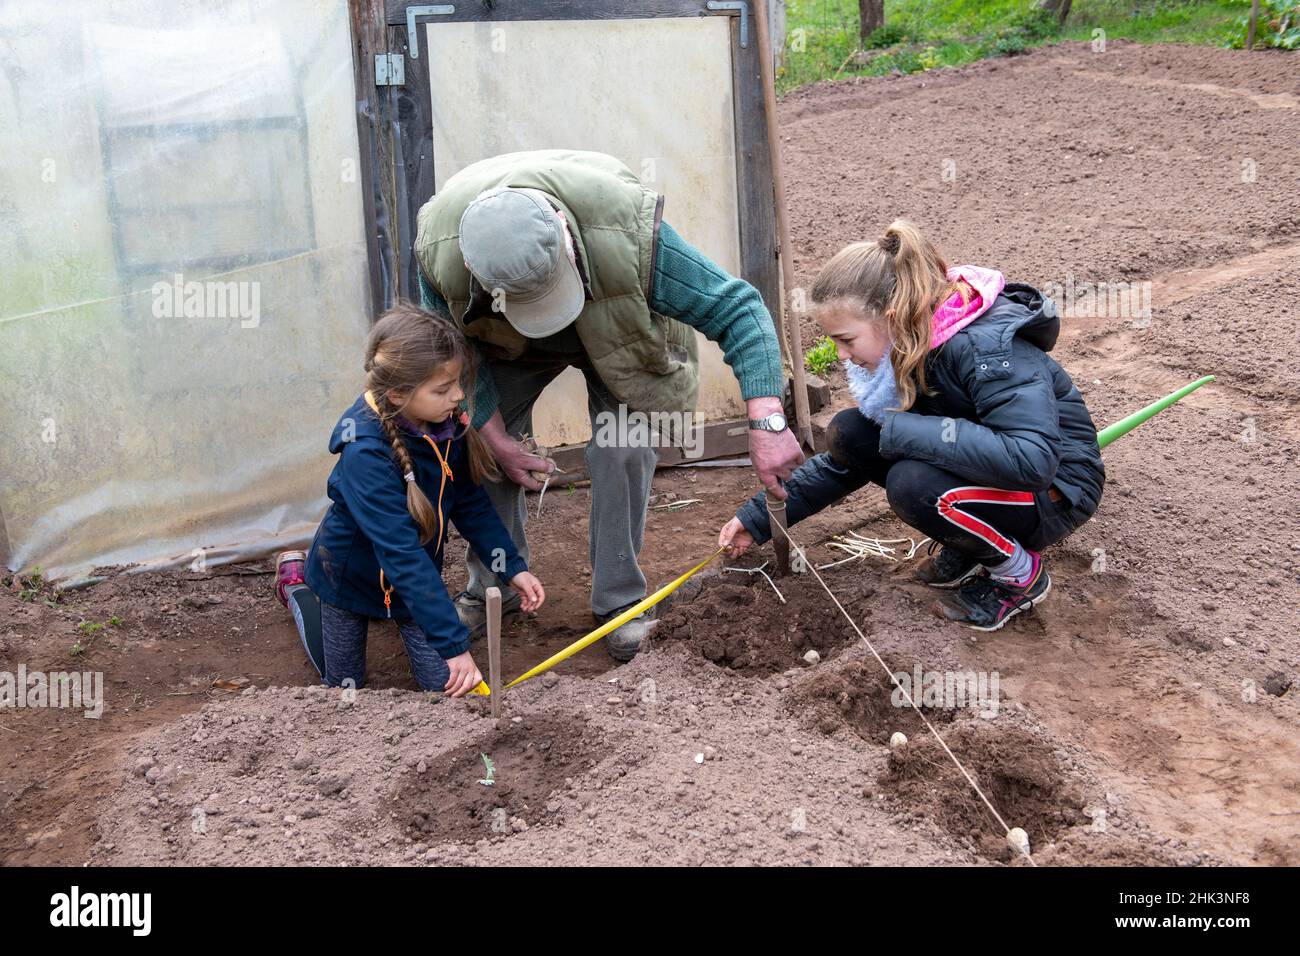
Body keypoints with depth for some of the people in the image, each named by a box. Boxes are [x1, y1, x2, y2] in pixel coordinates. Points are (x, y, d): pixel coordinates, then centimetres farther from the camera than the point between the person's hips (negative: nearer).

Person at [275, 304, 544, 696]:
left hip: (418, 572, 4)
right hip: (352, 574, -4)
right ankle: (295, 582, 37)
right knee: (345, 685, 18)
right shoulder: (365, 454, -38)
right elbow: (403, 556, -41)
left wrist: (512, 567, -11)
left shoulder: (448, 425, -19)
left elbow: (470, 501, -3)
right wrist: (453, 643, -42)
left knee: (443, 684, 0)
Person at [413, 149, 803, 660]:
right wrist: (497, 439, -13)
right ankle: (491, 589, 16)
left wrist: (766, 421, -49)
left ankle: (619, 600, 1)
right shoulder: (438, 248, -36)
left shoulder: (628, 232, -45)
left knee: (623, 451, -18)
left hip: (619, 330, -2)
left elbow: (737, 309, -38)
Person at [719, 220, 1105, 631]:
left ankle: (1020, 574, -6)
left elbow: (1033, 461, -42)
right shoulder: (905, 345, -5)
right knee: (849, 433, -9)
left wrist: (904, 430, -35)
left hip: (1055, 488, -8)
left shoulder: (986, 348, -30)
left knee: (912, 484, -33)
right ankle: (966, 545, 5)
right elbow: (847, 459, 6)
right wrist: (761, 515, 2)